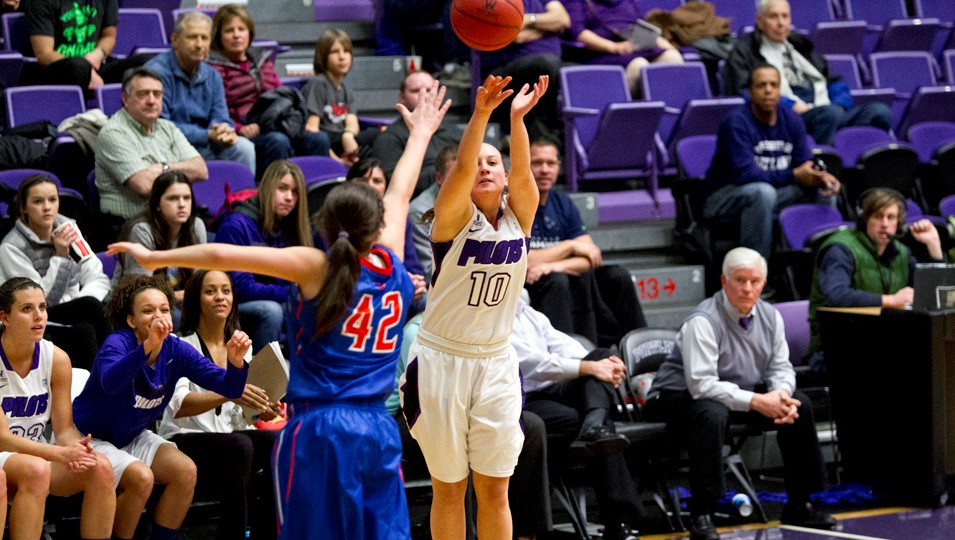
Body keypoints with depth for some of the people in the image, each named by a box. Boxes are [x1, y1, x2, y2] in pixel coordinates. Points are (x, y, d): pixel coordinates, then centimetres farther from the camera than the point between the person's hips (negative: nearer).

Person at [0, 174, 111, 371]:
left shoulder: (69, 228, 5)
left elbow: (98, 278, 3)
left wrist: (80, 307, -17)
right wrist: (60, 256, -20)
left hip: (73, 319, 4)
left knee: (86, 331, -31)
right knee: (92, 306, -28)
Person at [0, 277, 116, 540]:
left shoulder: (56, 359, -2)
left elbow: (64, 430, 3)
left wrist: (76, 447, -23)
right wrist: (61, 453, -29)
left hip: (36, 453, 5)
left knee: (100, 467, -21)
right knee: (36, 469, -36)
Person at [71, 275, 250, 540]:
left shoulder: (176, 351, -9)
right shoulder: (118, 343, -25)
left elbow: (229, 388, -13)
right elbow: (110, 382, -49)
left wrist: (236, 362, -35)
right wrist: (148, 345, -60)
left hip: (133, 438, 6)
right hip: (89, 438, -6)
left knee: (186, 471, -15)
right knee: (141, 476, -28)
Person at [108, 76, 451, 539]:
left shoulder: (315, 269, -5)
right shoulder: (390, 266, 6)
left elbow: (222, 255, -10)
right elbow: (400, 194, 22)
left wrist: (155, 257, 1)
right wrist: (421, 133, 39)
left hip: (316, 429, -3)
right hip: (377, 430, 4)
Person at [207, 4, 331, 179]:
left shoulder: (263, 61, 23)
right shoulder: (215, 67, 2)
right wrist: (241, 130, -22)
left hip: (275, 129, 6)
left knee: (318, 139, -18)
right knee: (278, 141, -36)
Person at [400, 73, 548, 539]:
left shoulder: (519, 217, 2)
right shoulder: (454, 217, -7)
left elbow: (522, 172, -18)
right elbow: (461, 169, -26)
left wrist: (517, 118, -34)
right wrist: (481, 113, -42)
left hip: (496, 365, 3)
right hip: (441, 361, -3)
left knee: (494, 490, 3)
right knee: (449, 489, 4)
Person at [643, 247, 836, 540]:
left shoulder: (770, 316, -1)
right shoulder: (703, 321, -24)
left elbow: (781, 367, 3)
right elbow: (701, 384, -31)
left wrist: (781, 394, -21)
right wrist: (756, 402, -33)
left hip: (739, 394, 7)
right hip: (680, 396, -7)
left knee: (799, 404, -7)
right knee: (712, 413, -39)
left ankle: (798, 505, 5)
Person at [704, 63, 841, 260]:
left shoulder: (791, 120, 4)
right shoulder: (736, 122, -18)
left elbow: (804, 166, 2)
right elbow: (744, 174, -25)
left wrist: (820, 176, -23)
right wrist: (794, 176, -23)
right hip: (725, 196, -7)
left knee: (822, 190, -11)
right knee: (763, 192, -37)